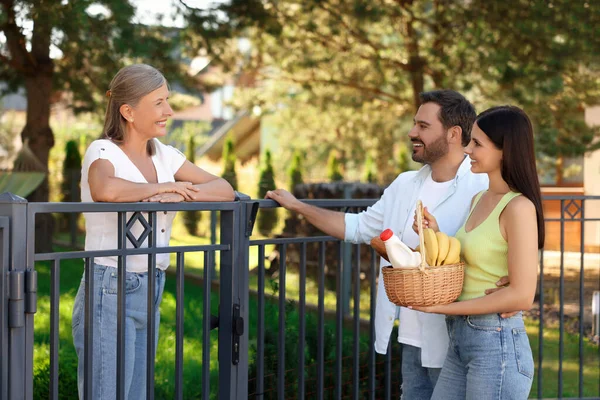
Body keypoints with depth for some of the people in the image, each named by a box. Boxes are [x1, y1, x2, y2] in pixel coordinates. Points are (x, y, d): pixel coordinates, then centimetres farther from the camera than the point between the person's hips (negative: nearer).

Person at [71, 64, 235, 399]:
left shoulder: (164, 155, 9)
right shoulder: (103, 152, -11)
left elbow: (225, 191, 2)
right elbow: (104, 189, -35)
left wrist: (180, 194, -17)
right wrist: (162, 187, -19)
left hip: (150, 291, 7)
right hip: (110, 292, -7)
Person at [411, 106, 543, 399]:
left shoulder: (519, 207, -15)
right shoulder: (478, 200, 11)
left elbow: (522, 295, -19)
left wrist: (444, 307, -16)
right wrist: (436, 236, 1)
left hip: (497, 344, -8)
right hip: (461, 340, 8)